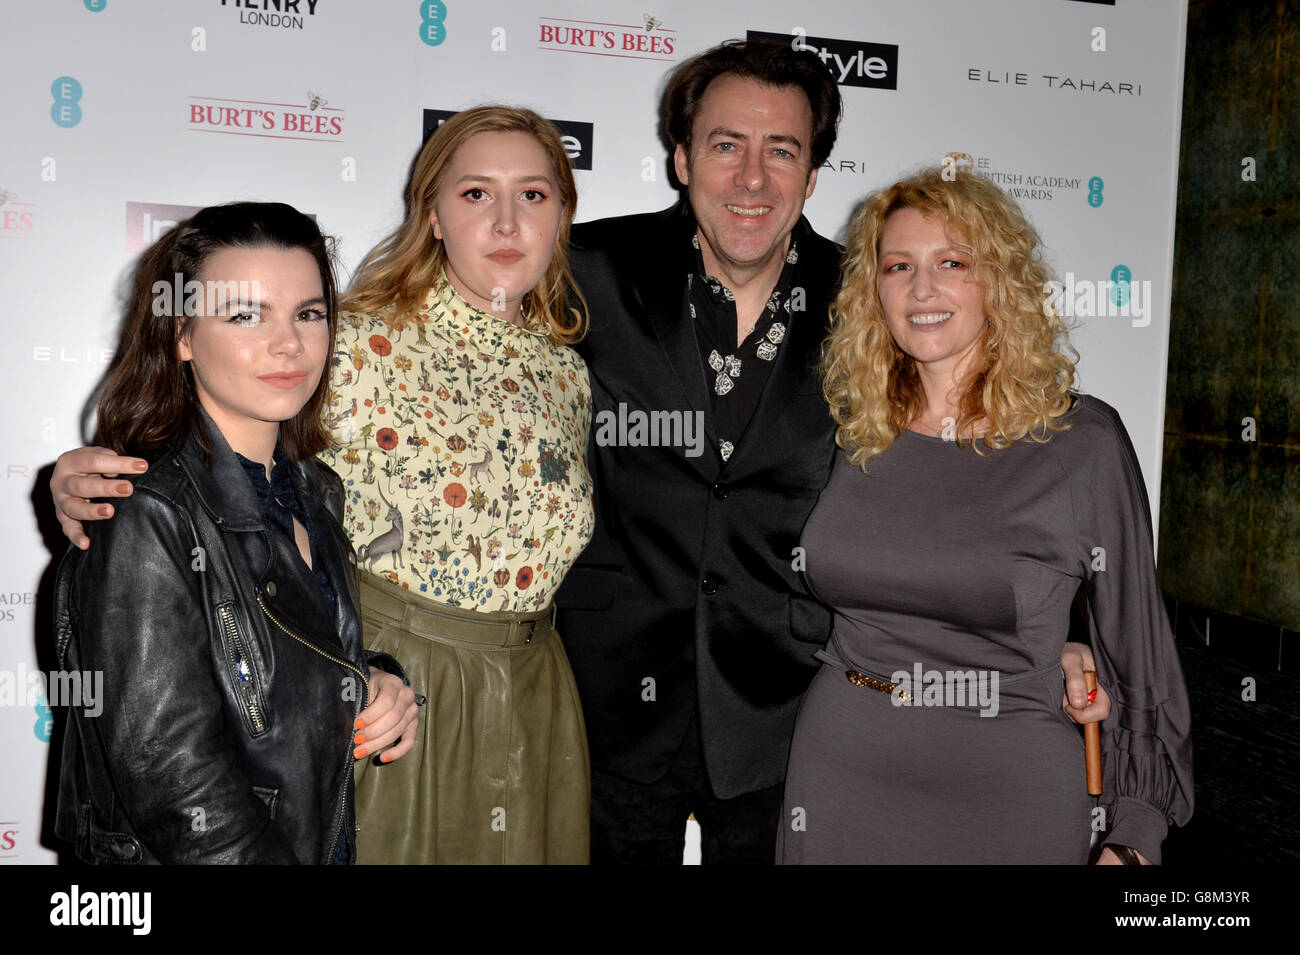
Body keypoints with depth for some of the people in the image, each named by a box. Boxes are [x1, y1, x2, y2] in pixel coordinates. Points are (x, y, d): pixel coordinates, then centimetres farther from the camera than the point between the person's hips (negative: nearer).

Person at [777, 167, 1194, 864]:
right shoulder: (853, 431, 0)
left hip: (1007, 789, -3)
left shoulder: (1082, 442, -10)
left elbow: (1135, 646, -4)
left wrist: (1133, 836, -2)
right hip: (839, 778, 3)